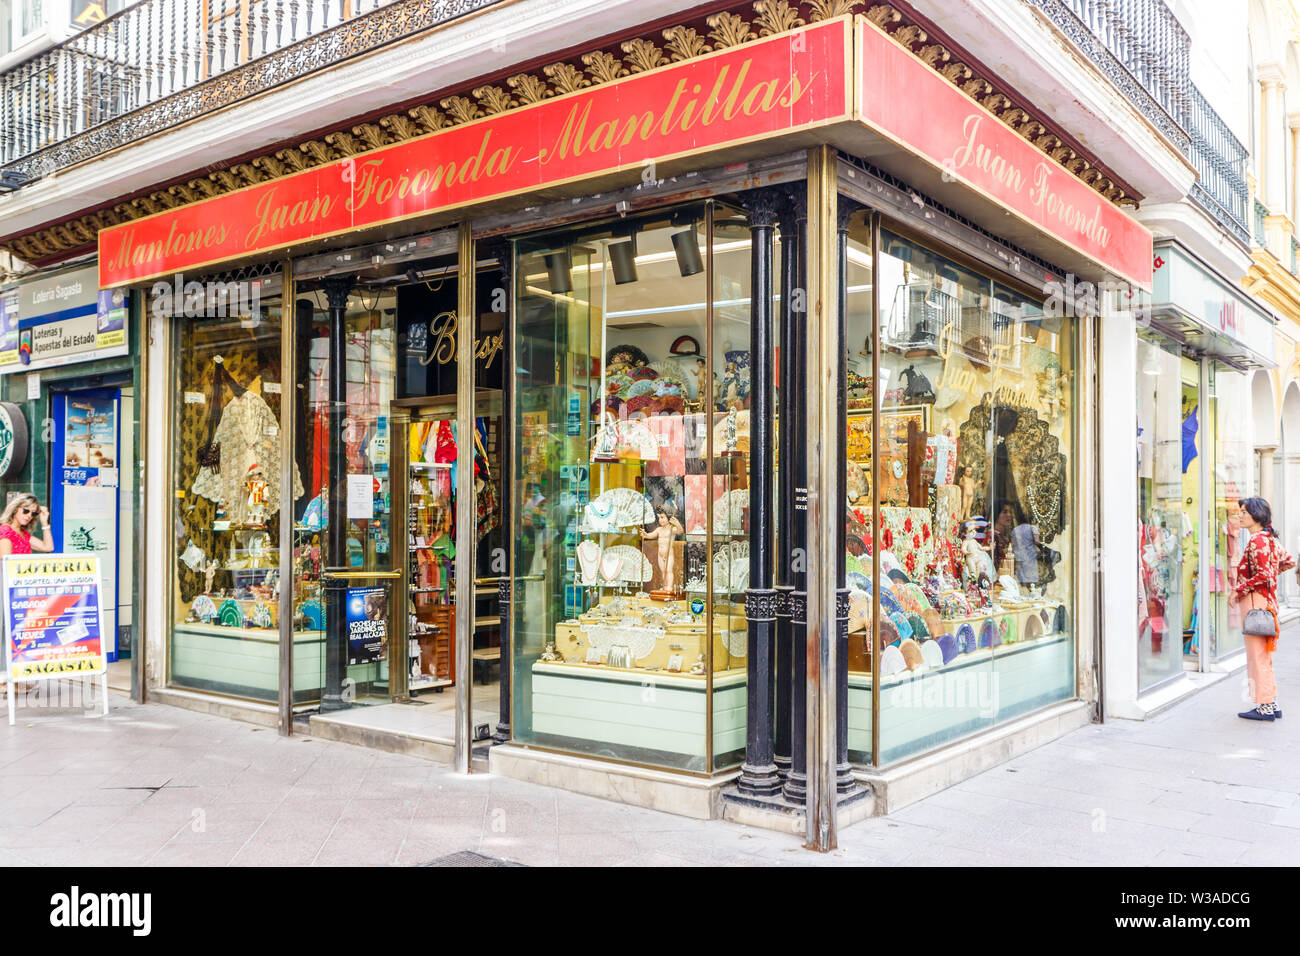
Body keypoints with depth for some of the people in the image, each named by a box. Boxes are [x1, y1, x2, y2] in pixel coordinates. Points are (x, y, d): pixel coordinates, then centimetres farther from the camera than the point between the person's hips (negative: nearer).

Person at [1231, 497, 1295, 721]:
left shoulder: (1257, 541, -16)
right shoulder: (1270, 538, 13)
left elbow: (1263, 575, -23)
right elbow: (1289, 561, 23)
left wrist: (1238, 590, -15)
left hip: (1255, 601, -10)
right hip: (1268, 601, 10)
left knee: (1258, 656, -4)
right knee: (1264, 657, 15)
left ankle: (1265, 707, 1)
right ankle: (1272, 704, 20)